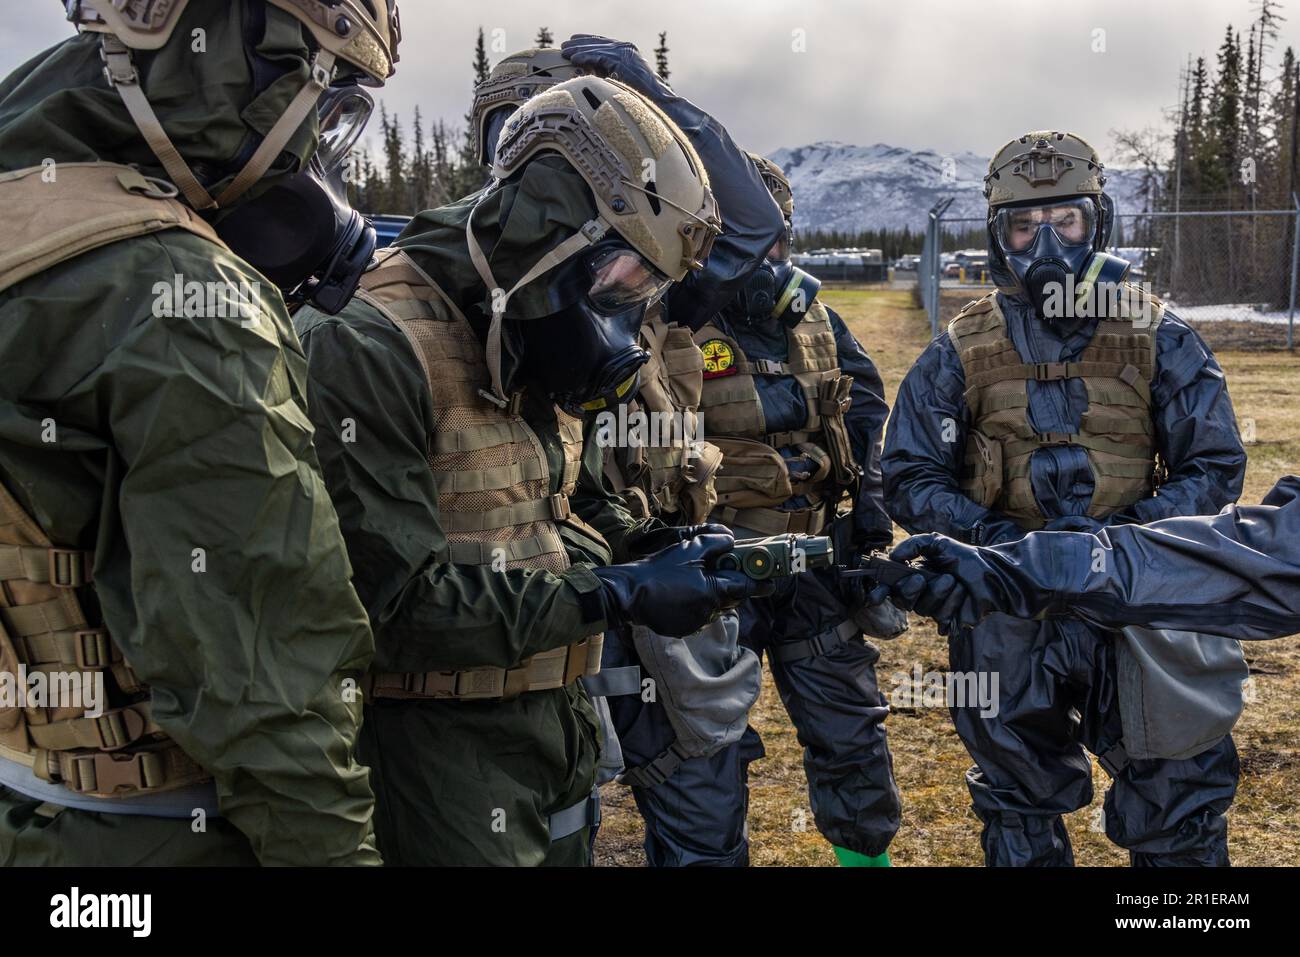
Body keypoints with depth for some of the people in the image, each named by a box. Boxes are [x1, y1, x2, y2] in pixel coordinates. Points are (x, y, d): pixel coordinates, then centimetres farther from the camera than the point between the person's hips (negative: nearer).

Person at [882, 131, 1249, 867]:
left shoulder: (1159, 341, -2)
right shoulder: (962, 353, -1)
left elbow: (1215, 467, 0)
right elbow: (911, 479, 0)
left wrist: (1126, 532, -18)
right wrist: (997, 538, -18)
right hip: (1009, 619, 1)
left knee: (1178, 812, 6)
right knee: (1021, 812, 18)